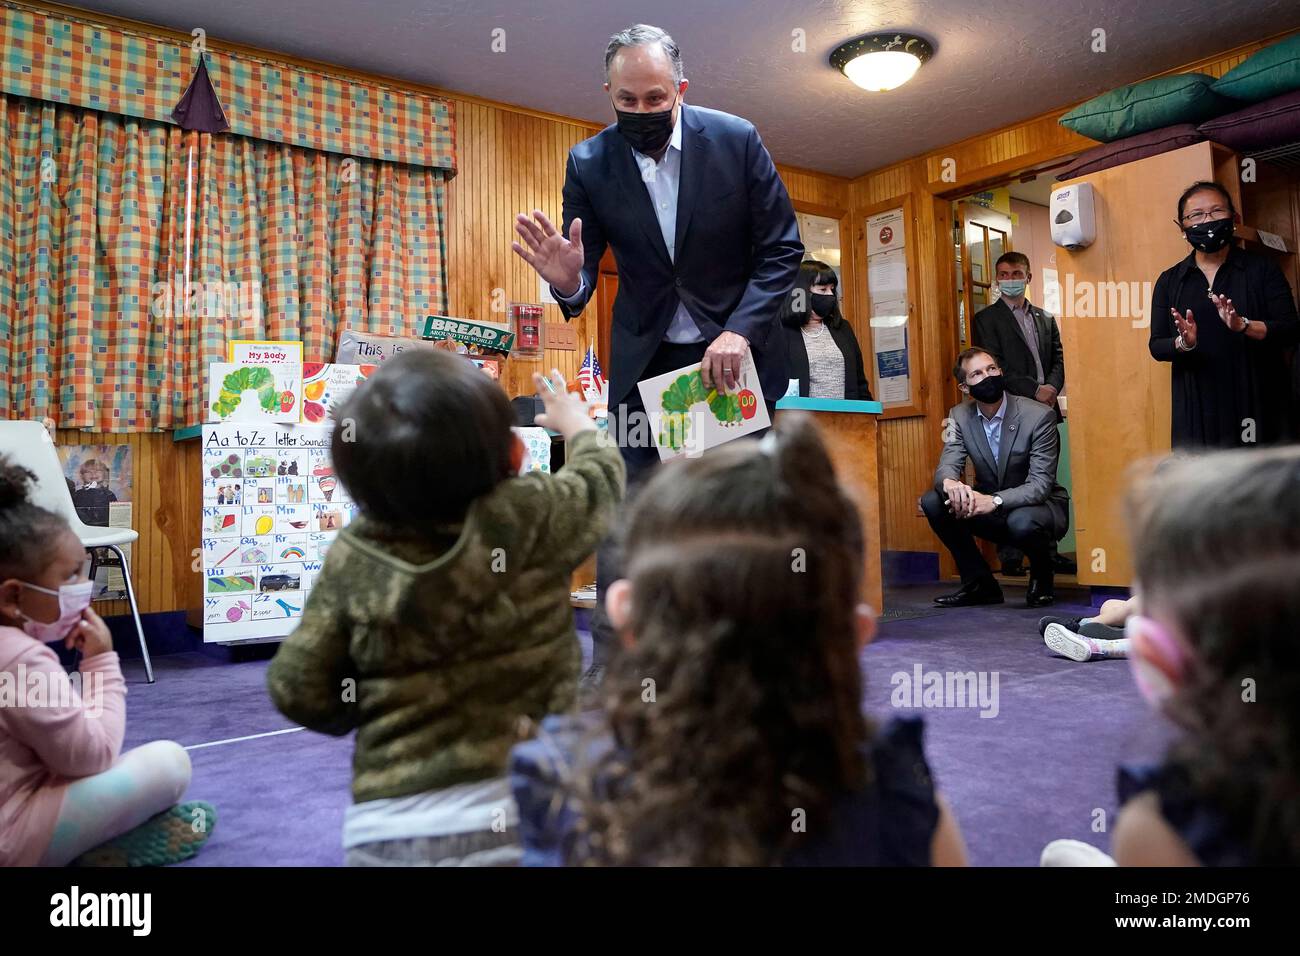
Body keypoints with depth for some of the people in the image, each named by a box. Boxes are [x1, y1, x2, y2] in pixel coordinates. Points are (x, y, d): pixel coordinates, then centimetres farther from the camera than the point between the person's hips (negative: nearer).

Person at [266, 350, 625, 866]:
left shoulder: (351, 559, -8)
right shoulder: (533, 515, -14)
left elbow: (299, 692, -1)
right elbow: (599, 477, 8)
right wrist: (575, 421, 30)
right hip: (518, 816, -2)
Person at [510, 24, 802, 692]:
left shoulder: (735, 140, -8)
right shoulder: (589, 164, -6)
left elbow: (782, 249, -5)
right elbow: (585, 276, -4)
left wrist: (740, 330, -19)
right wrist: (567, 281, -30)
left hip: (735, 350, 0)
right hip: (645, 358, 1)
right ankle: (608, 671, 7)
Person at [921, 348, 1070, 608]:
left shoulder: (1039, 416, -18)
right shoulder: (960, 416, -4)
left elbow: (1040, 484, -23)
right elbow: (947, 465, -14)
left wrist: (995, 500, -41)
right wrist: (950, 483, -41)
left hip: (1039, 504, -4)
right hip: (988, 505, 4)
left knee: (1022, 522, -39)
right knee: (932, 502, -18)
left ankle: (1042, 578, -1)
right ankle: (980, 583, -3)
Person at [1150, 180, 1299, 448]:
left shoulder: (1262, 268, 6)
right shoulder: (1169, 281, 10)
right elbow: (1156, 346, 6)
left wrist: (1243, 325, -20)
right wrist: (1183, 343, -16)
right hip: (1197, 407, 1)